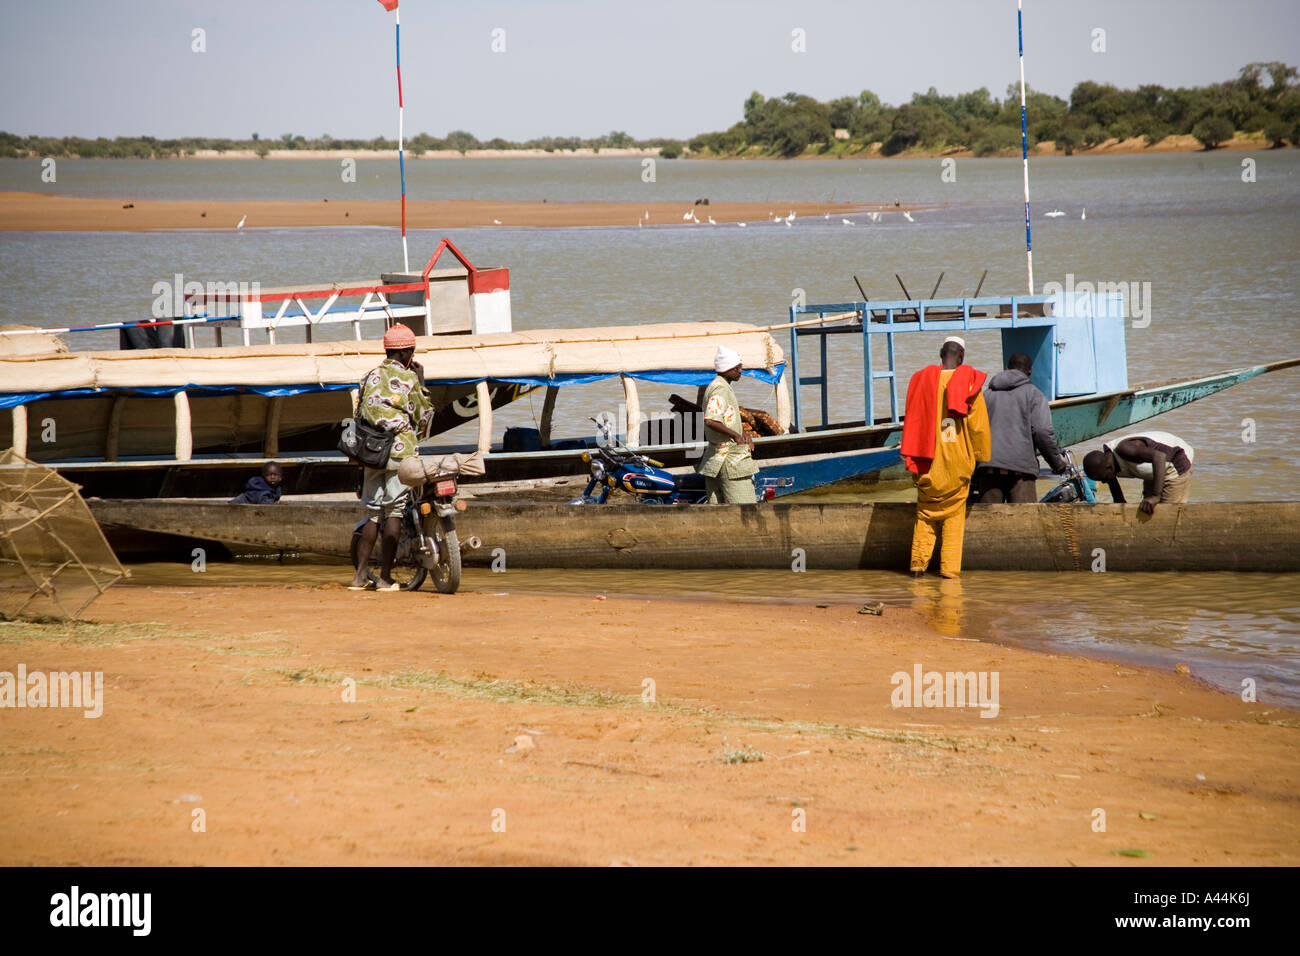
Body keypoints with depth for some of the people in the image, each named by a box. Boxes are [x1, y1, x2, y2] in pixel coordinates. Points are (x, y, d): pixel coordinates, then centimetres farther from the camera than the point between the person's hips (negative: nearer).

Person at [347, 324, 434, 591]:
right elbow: (423, 417, 1)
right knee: (394, 513, -3)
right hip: (400, 451, -5)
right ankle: (385, 577, -6)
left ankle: (361, 574, 5)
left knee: (373, 513, 11)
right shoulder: (408, 378, -5)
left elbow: (359, 415, 14)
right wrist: (421, 385, 10)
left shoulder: (370, 378, 11)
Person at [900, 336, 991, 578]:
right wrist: (980, 457, 7)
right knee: (955, 514, 9)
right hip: (957, 461, -1)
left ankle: (919, 561, 1)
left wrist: (912, 461, 11)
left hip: (928, 461, 1)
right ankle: (950, 566, 3)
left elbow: (912, 422, 4)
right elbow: (978, 424, -6)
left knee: (925, 512, 13)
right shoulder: (969, 382, -6)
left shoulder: (922, 380, 0)